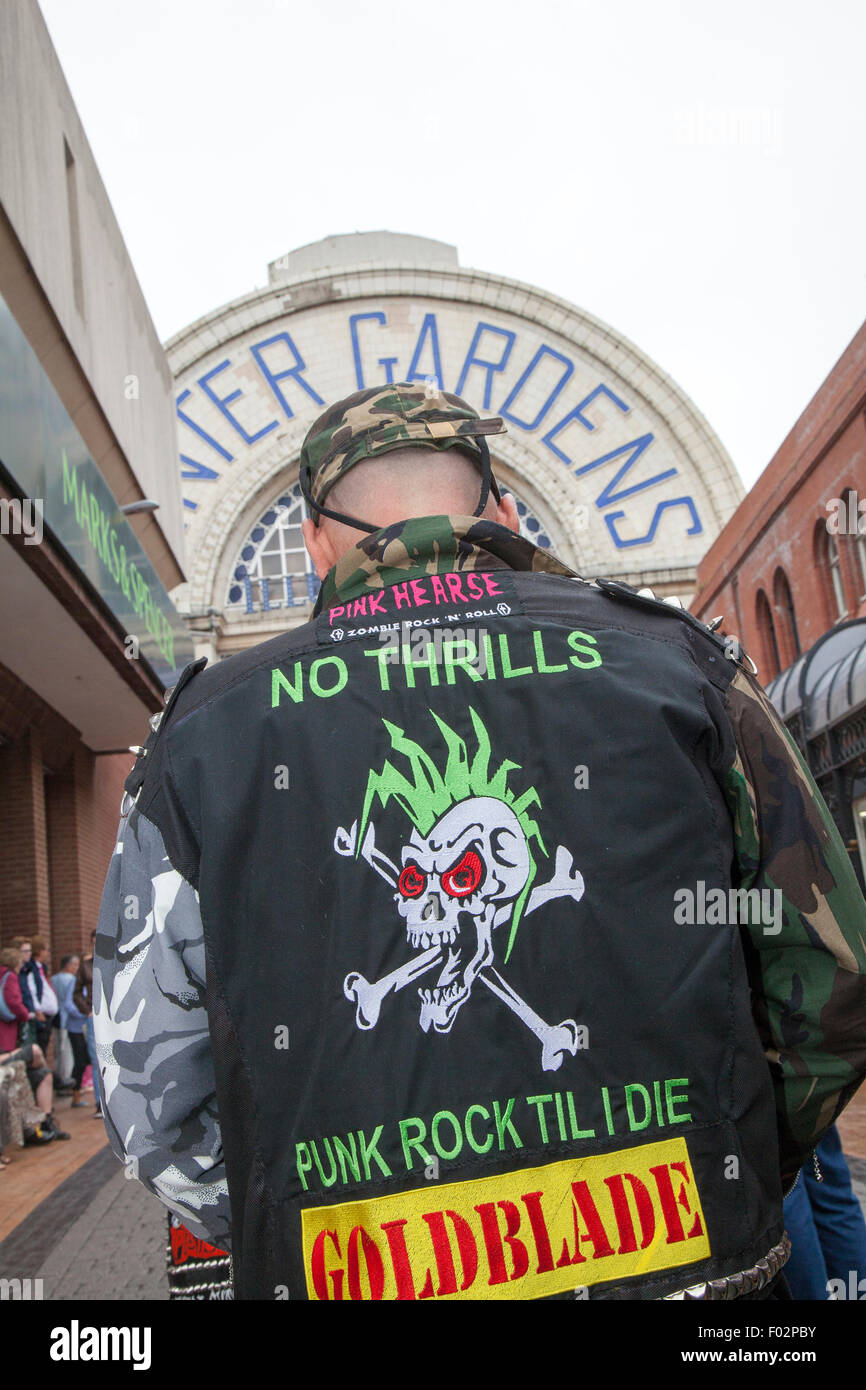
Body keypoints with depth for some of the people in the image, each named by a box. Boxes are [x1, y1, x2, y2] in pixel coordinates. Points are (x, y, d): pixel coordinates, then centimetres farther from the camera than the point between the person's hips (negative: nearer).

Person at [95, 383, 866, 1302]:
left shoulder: (206, 726, -1)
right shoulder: (672, 658, -1)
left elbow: (153, 1098, -1)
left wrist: (298, 1248, 11)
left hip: (364, 1278, 1)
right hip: (689, 1265, 0)